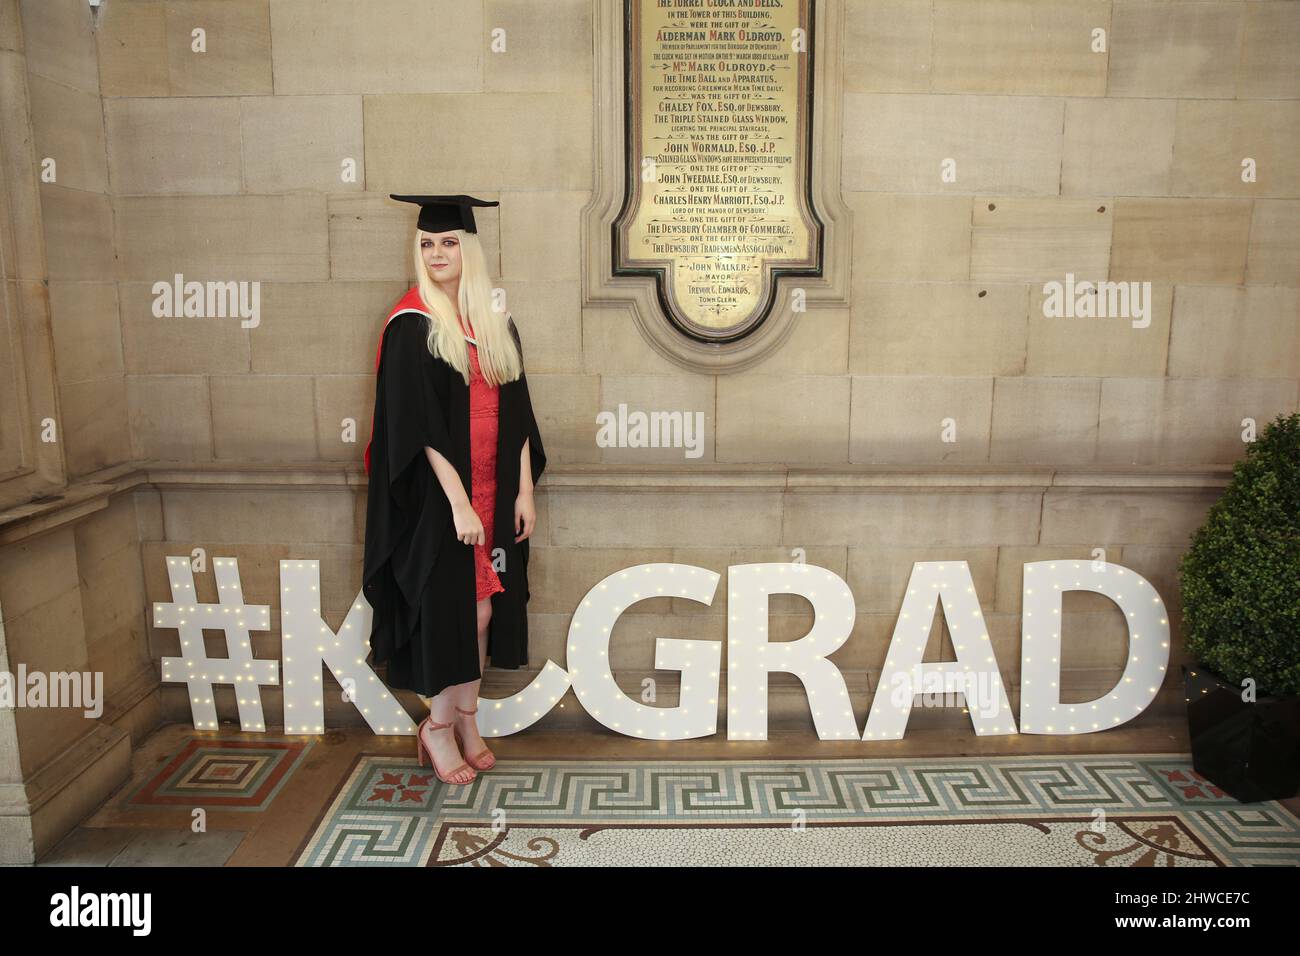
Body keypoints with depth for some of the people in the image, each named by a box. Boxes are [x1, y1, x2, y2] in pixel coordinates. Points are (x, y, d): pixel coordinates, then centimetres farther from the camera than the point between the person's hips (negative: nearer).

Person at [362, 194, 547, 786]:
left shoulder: (497, 326, 9)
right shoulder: (411, 327, -8)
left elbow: (517, 415, 8)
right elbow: (418, 425, -14)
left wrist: (524, 491, 2)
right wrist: (458, 500, -19)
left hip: (492, 496, 5)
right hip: (436, 498, -5)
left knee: (483, 610, 10)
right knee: (444, 611, 3)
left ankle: (465, 721, 28)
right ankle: (437, 730, 22)